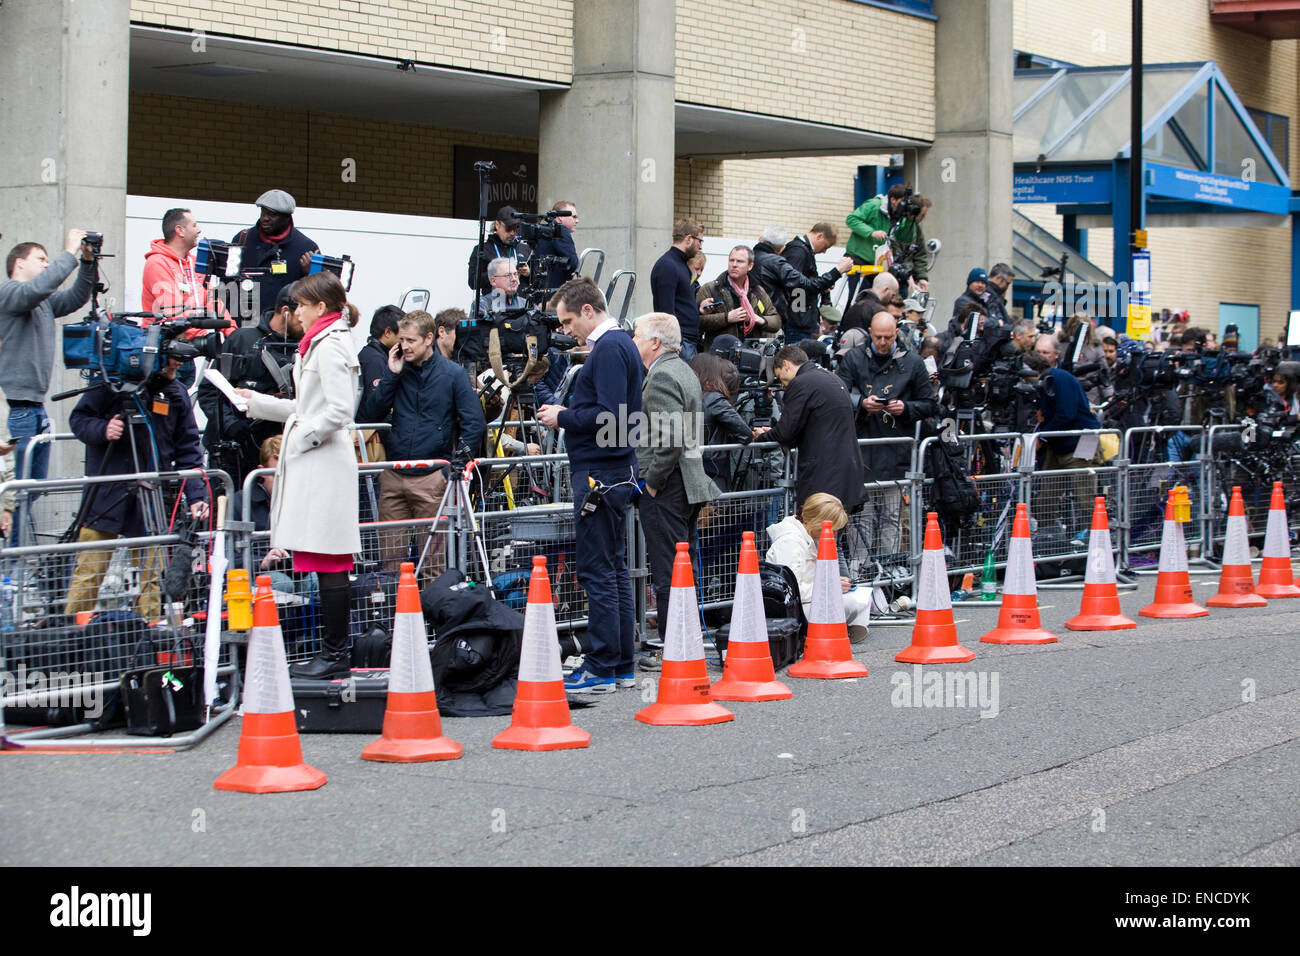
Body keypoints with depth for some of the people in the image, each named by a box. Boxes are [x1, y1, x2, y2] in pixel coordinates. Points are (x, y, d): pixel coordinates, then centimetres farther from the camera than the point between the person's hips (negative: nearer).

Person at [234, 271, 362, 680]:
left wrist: (303, 437, -11)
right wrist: (255, 401, 27)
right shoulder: (320, 344, 19)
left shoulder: (330, 346, -12)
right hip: (313, 465, 11)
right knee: (326, 566, 10)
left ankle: (335, 655, -5)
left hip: (325, 464, -11)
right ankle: (331, 652, 13)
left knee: (329, 566, -8)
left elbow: (339, 410, -21)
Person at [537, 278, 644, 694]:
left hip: (600, 473, -11)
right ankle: (623, 666, 17)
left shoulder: (609, 348, -15)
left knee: (597, 572, -7)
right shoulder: (620, 343, 17)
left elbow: (608, 416, -23)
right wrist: (566, 414, 12)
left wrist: (563, 417, -11)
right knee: (614, 568, 13)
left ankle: (600, 670, -5)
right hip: (616, 471, 11)